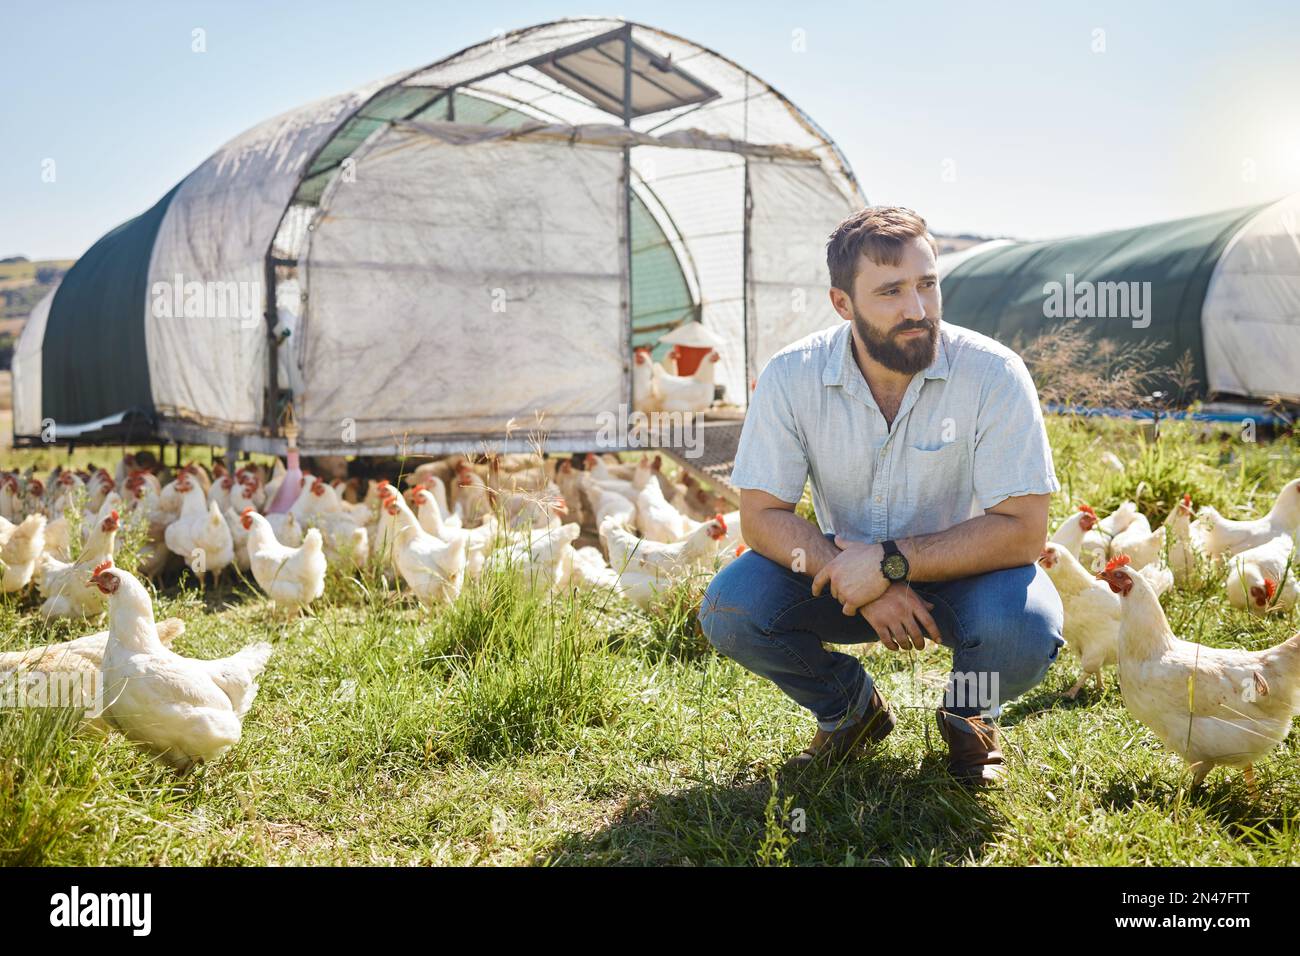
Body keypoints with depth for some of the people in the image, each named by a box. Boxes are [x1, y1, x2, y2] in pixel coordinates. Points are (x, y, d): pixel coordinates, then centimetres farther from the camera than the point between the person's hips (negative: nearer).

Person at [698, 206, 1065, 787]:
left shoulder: (994, 375, -21)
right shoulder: (791, 378, -16)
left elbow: (1021, 531, -23)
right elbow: (761, 515, -14)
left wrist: (890, 562, -31)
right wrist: (852, 576, -29)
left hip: (959, 571, -1)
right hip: (845, 565, 2)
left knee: (1026, 625, -33)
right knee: (728, 609, -23)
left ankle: (969, 714, 6)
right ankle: (850, 707, 9)